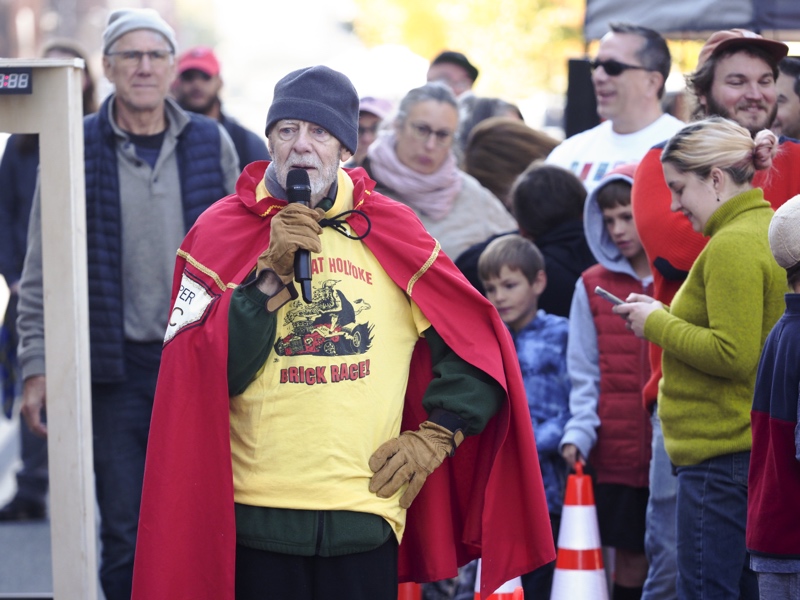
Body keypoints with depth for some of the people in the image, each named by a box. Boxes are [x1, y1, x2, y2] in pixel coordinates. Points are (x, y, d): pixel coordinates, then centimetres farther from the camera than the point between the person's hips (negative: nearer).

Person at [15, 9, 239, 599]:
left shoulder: (211, 144, 5)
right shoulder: (75, 150, 0)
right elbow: (42, 270, 2)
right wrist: (37, 366, -4)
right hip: (116, 369, -1)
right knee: (125, 537, 0)